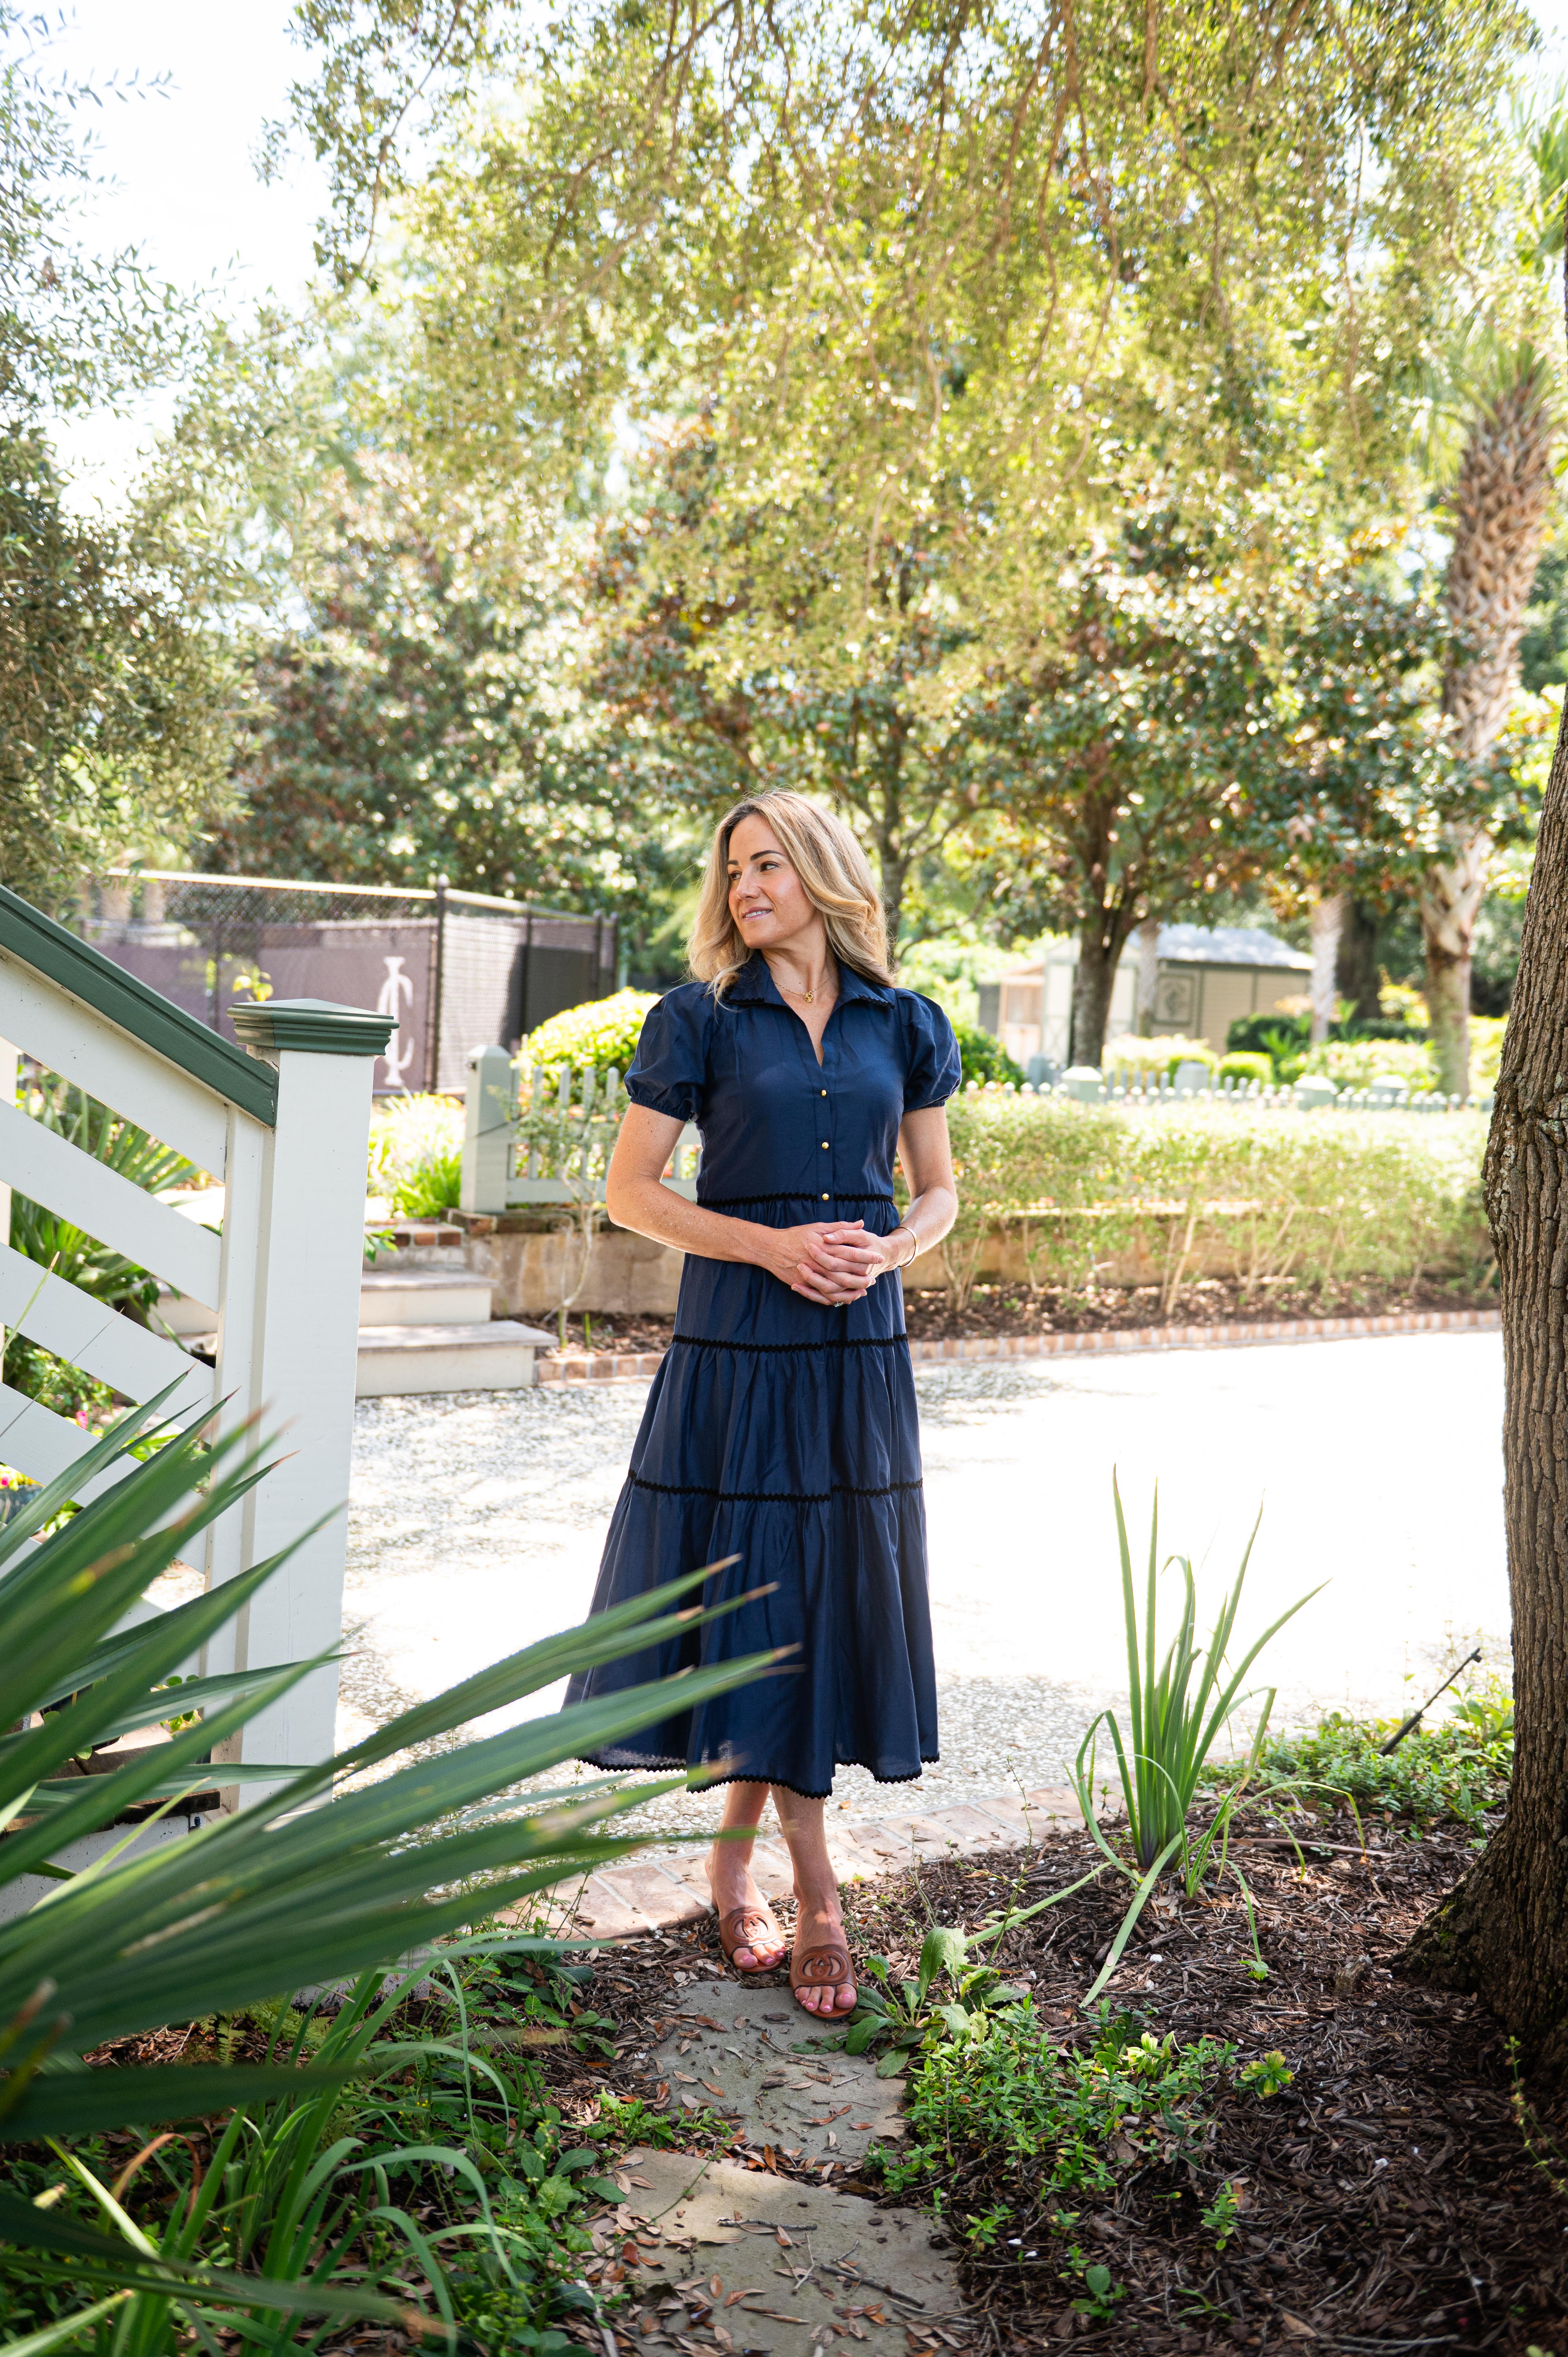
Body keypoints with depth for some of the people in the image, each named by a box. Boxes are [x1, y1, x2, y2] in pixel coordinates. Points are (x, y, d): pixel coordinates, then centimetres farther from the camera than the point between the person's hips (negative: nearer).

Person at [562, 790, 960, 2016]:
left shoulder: (906, 1026, 7)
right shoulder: (699, 1021, -1)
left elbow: (938, 1191, 13)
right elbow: (631, 1191, -2)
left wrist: (888, 1249, -9)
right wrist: (773, 1244, -14)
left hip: (858, 1347, 3)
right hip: (736, 1340, -3)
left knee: (827, 1598, 5)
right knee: (752, 1589, 0)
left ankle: (735, 1866, 22)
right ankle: (815, 1892, 13)